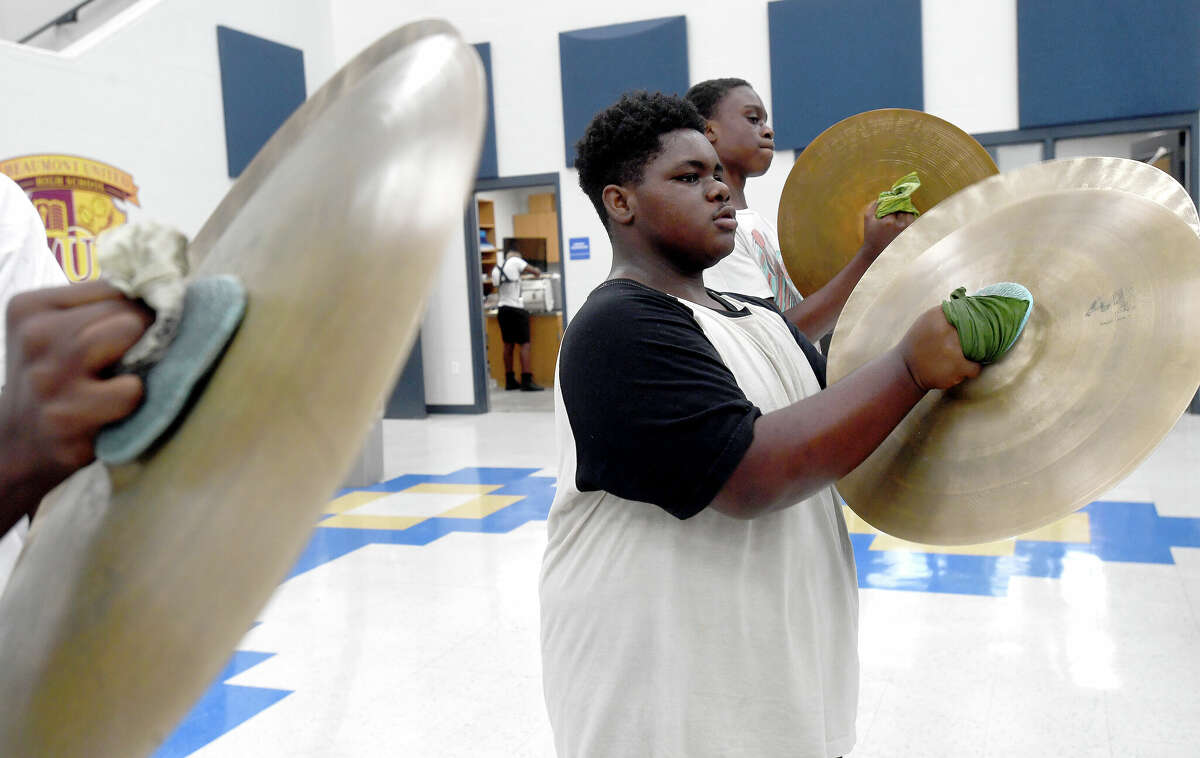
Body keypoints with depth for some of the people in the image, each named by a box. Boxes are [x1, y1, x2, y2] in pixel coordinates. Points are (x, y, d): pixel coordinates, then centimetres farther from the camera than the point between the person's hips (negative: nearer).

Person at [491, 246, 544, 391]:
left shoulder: (496, 269, 13)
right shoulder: (515, 261, -5)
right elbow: (536, 271, -7)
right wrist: (537, 273, 17)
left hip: (503, 309, 7)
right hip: (516, 309, -7)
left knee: (508, 345, 12)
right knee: (525, 345, -8)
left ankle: (510, 381, 17)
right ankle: (526, 381, -15)